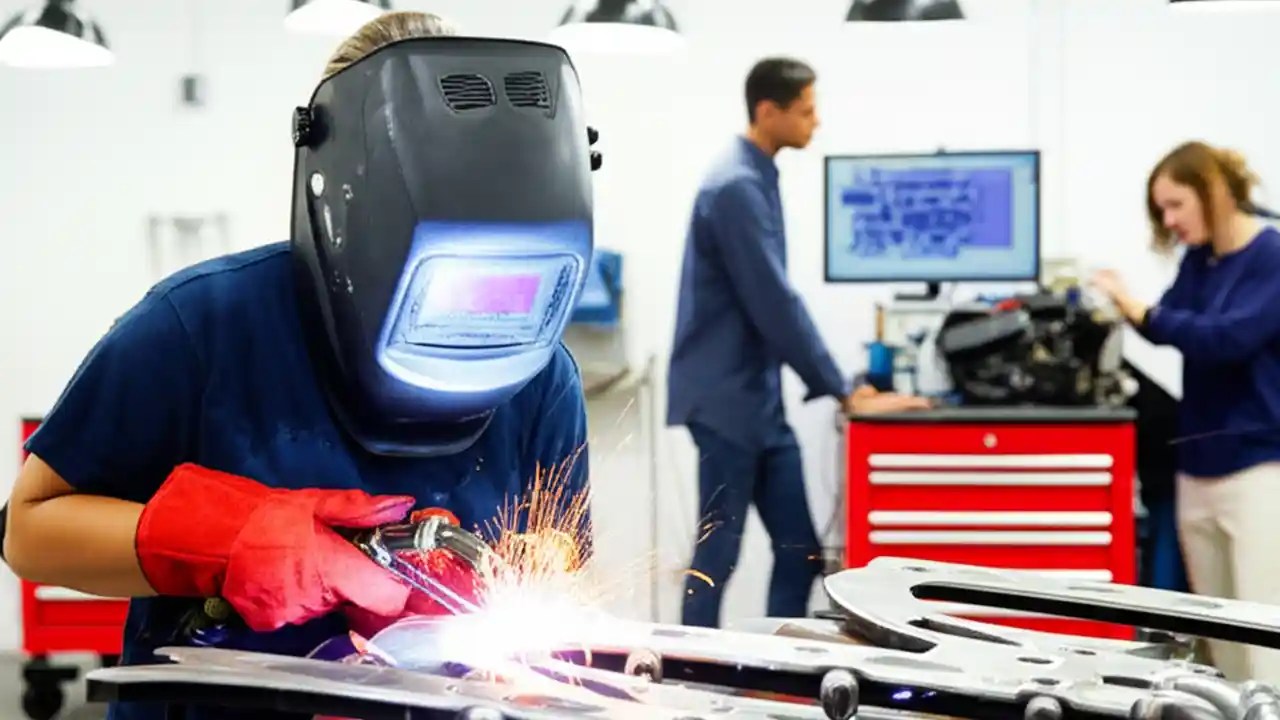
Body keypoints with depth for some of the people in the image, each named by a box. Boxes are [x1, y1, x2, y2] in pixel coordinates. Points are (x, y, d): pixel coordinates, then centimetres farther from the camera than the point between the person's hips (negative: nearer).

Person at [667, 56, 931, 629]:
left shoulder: (758, 179, 12)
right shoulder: (735, 187, -17)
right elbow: (774, 304, -21)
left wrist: (833, 387, 14)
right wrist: (844, 393, -16)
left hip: (760, 399, 9)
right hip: (725, 400, -9)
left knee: (800, 551, 8)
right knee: (717, 555, -1)